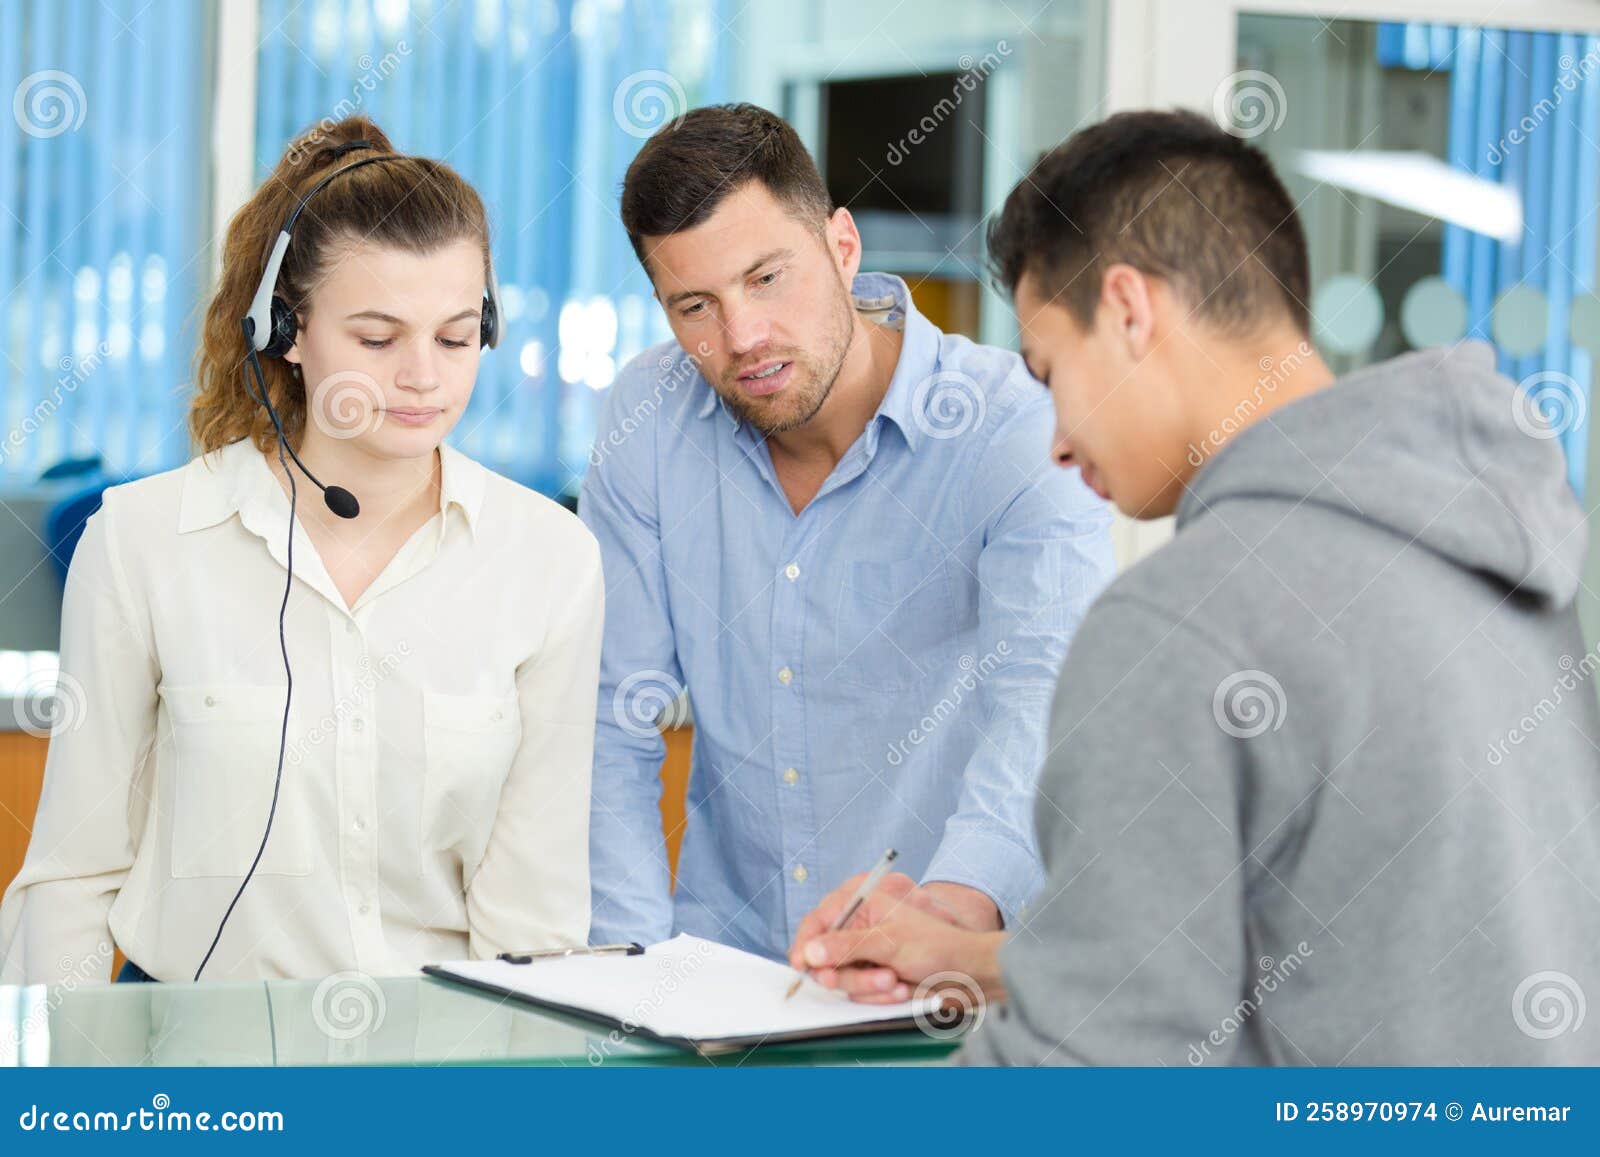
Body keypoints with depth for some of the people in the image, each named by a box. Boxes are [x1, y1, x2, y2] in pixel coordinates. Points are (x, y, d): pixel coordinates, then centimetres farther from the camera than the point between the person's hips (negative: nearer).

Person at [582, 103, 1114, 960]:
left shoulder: (1015, 433, -12)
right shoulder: (648, 417, 2)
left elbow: (1046, 690, -28)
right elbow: (613, 720, 4)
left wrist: (962, 900, -47)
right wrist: (637, 967, -8)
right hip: (724, 966, 3)